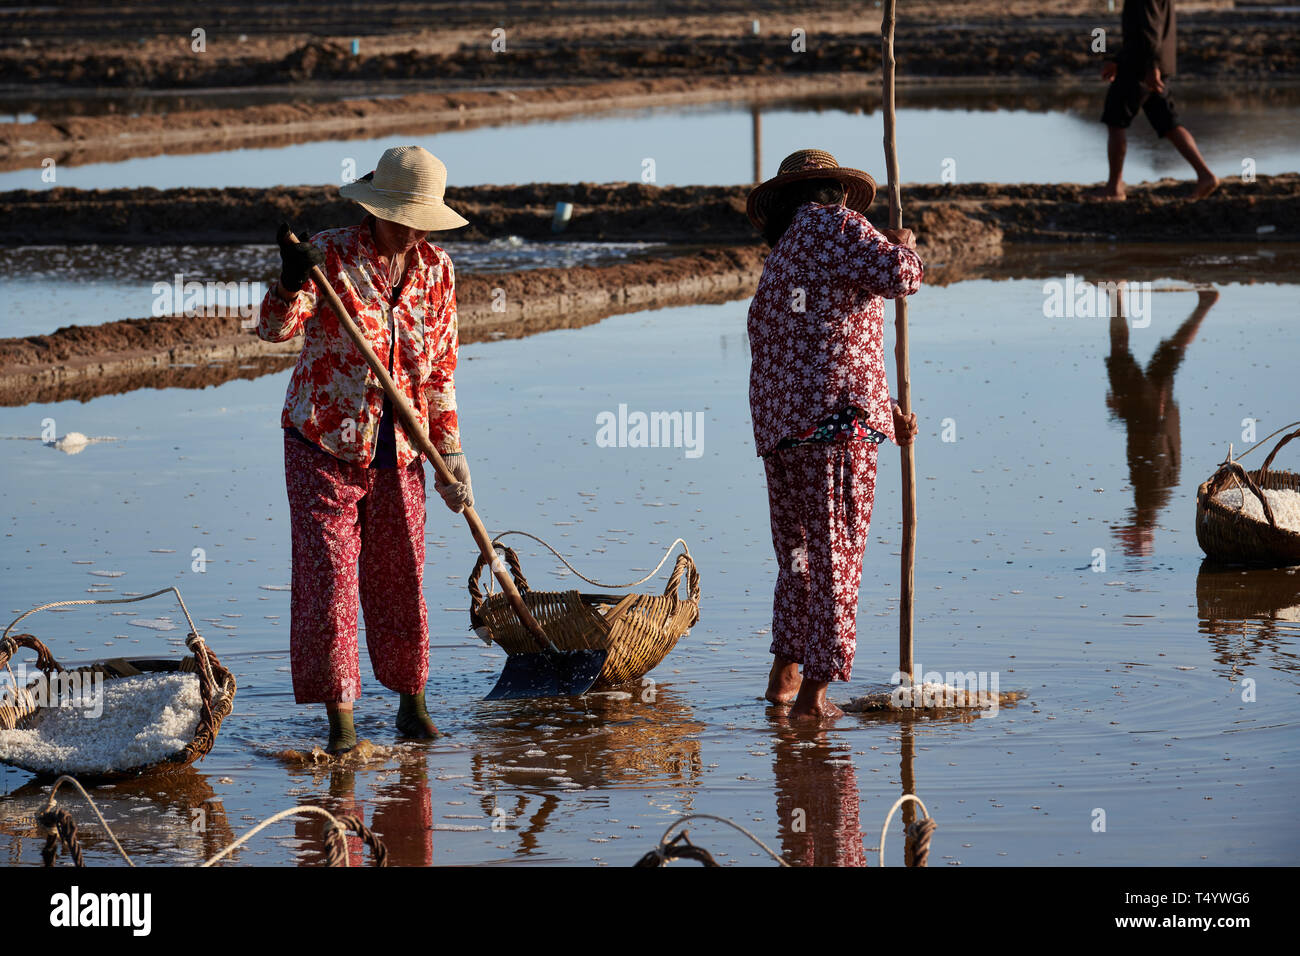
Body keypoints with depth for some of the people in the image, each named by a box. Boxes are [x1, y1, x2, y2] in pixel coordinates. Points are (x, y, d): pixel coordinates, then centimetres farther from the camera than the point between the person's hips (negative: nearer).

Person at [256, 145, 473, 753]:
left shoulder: (435, 270, 2)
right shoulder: (331, 254, -11)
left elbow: (440, 371, 8)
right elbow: (274, 329, -23)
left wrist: (451, 458, 6)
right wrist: (293, 283, -44)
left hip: (398, 453, 3)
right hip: (324, 447, -3)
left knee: (401, 581, 10)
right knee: (327, 580, -5)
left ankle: (411, 701, 27)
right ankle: (340, 718, 2)